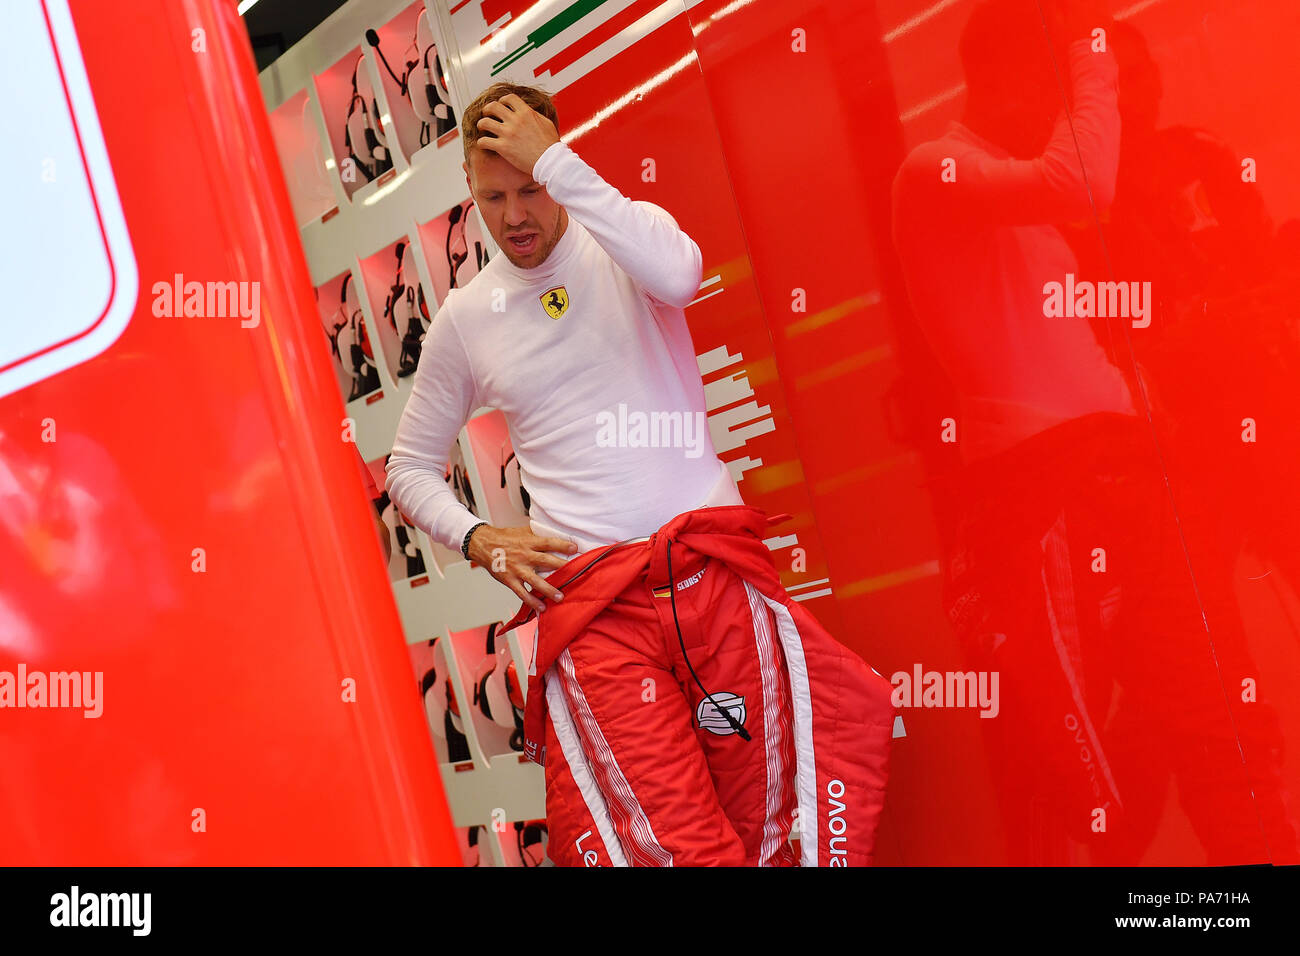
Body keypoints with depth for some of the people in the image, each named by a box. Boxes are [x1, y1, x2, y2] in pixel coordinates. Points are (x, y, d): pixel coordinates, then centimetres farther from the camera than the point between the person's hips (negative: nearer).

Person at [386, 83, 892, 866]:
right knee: (682, 844, -12)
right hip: (588, 594, 1)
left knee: (772, 831, -2)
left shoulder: (623, 247, 6)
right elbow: (412, 467, 21)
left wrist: (555, 163, -16)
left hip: (712, 564, 0)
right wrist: (478, 538, 2)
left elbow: (679, 273, -22)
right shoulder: (464, 320, 11)